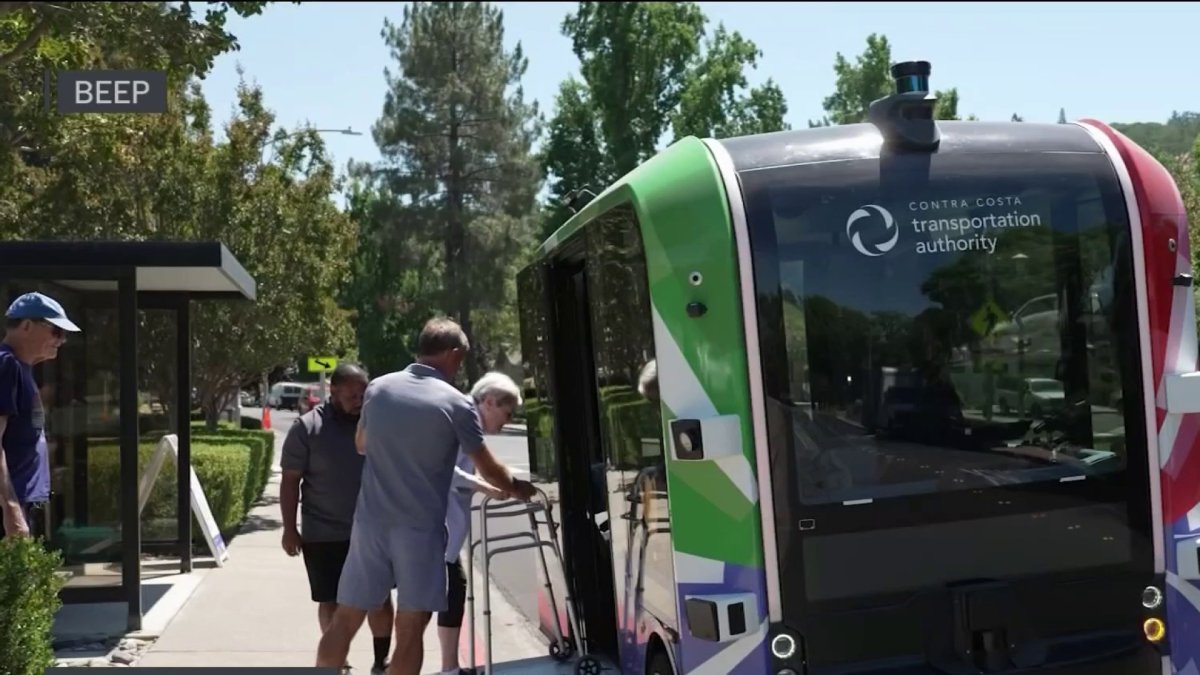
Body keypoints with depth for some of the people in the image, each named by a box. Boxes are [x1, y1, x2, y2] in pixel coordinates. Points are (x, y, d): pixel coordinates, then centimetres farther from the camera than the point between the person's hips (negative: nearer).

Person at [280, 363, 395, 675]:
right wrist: (289, 529, -8)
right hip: (324, 535, -2)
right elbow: (290, 481, -5)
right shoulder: (307, 427, -8)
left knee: (380, 598, 8)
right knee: (331, 602, 9)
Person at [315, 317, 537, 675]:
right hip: (420, 527, -4)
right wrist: (518, 488, 19)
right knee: (410, 630, 3)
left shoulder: (378, 388, 4)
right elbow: (489, 470, 0)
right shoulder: (457, 403, -8)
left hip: (371, 521, 4)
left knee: (344, 620, 11)